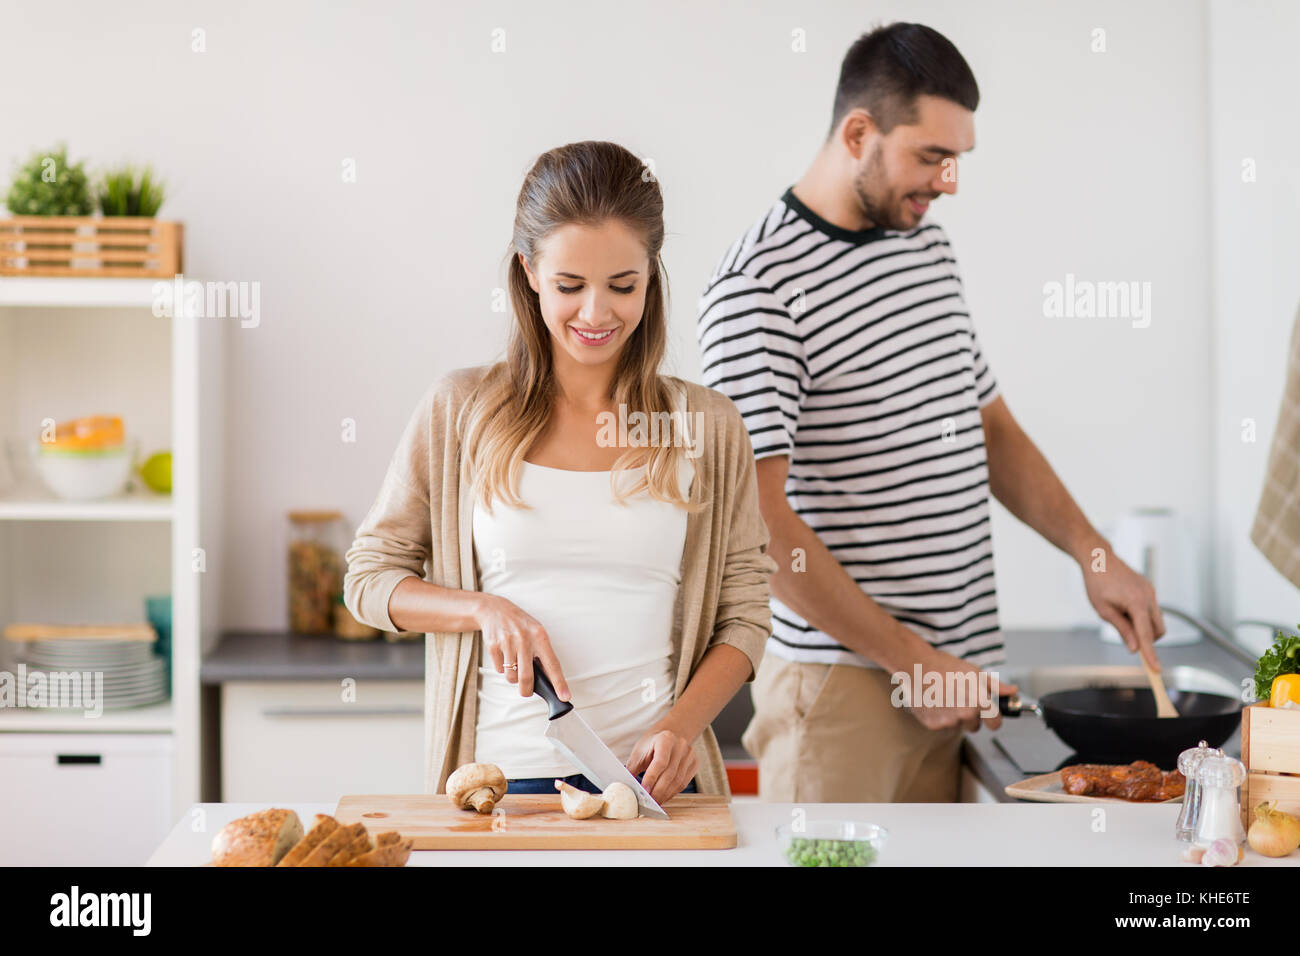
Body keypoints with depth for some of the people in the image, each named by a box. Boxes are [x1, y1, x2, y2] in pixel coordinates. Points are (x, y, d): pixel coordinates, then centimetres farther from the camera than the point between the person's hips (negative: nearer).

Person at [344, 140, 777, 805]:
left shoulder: (708, 426, 5)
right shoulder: (460, 410, 3)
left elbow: (744, 614, 7)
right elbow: (369, 576, 8)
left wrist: (682, 726, -9)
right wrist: (485, 609, -9)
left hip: (651, 777, 0)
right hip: (501, 775, 0)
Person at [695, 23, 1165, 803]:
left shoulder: (931, 246, 13)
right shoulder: (759, 285, -13)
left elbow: (990, 424, 22)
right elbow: (758, 523, -17)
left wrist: (1094, 553, 8)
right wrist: (908, 659, -15)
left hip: (951, 673, 7)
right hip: (841, 680, -7)